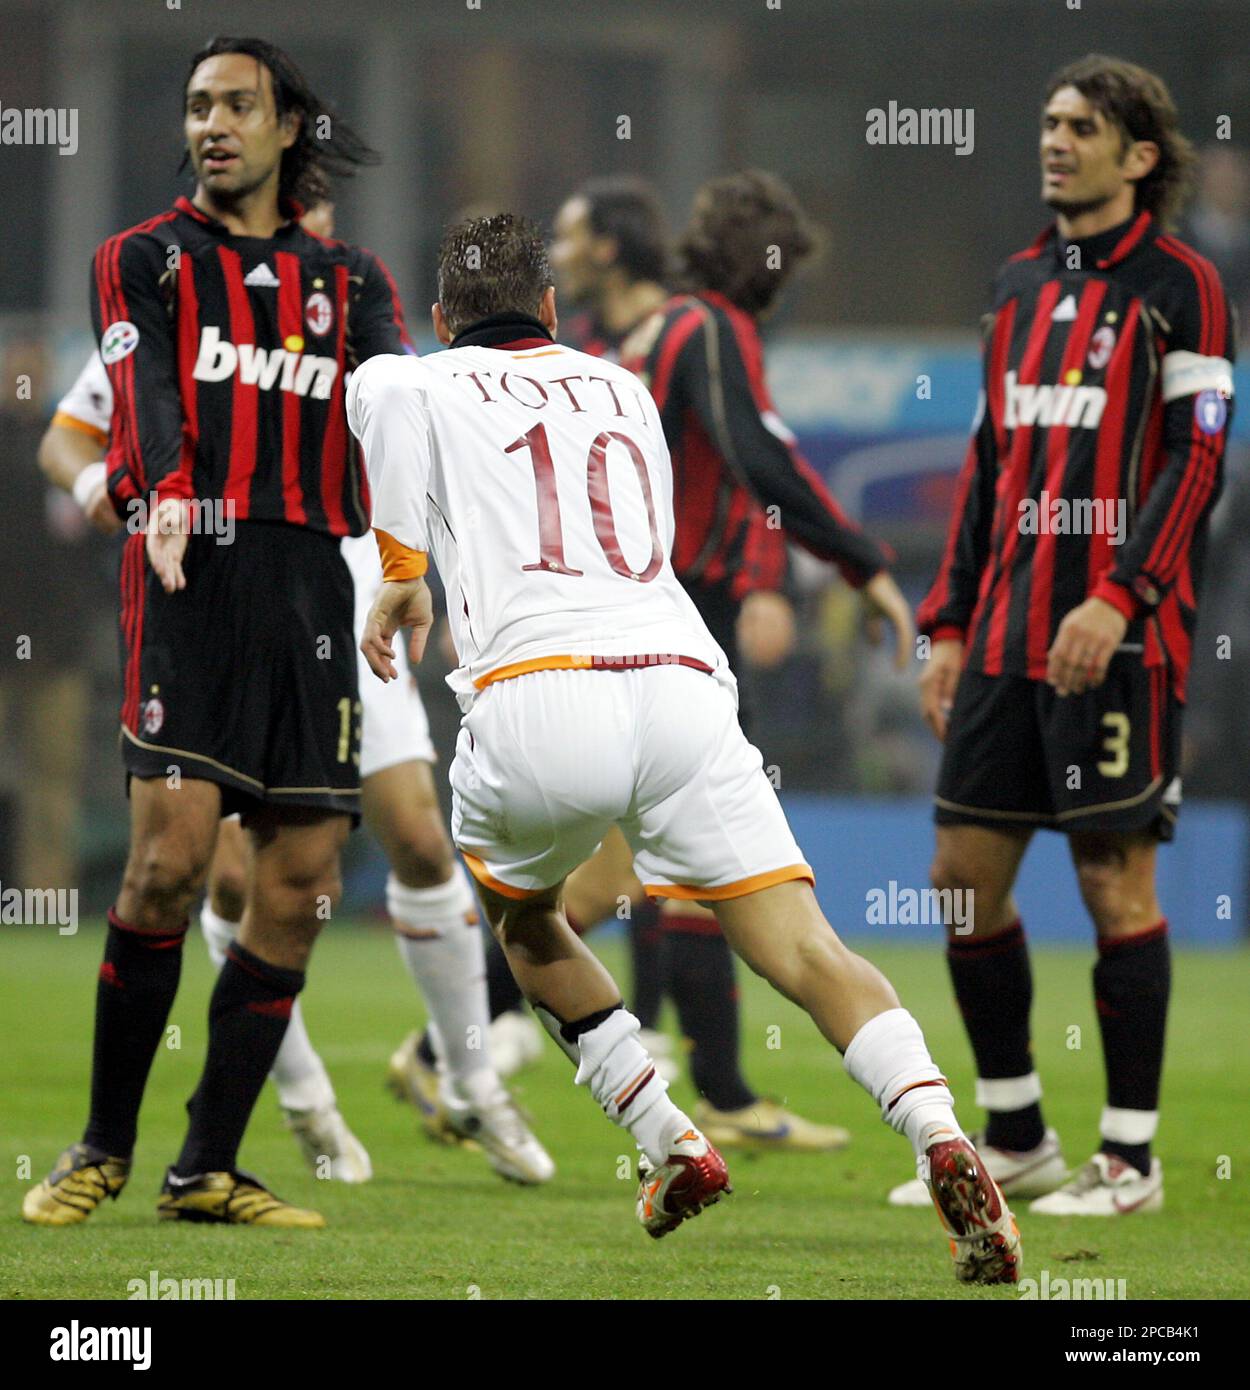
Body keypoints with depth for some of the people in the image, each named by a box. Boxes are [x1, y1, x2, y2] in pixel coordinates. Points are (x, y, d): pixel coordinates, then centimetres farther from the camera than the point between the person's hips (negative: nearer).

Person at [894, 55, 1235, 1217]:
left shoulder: (1178, 285, -4)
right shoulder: (1019, 285, 16)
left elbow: (1197, 458, -11)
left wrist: (1117, 598, -20)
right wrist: (949, 624, 15)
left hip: (1118, 639, -7)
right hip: (1008, 631, 7)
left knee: (1115, 881, -4)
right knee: (963, 874, 6)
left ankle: (1129, 1159, 5)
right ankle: (1014, 1140, 18)